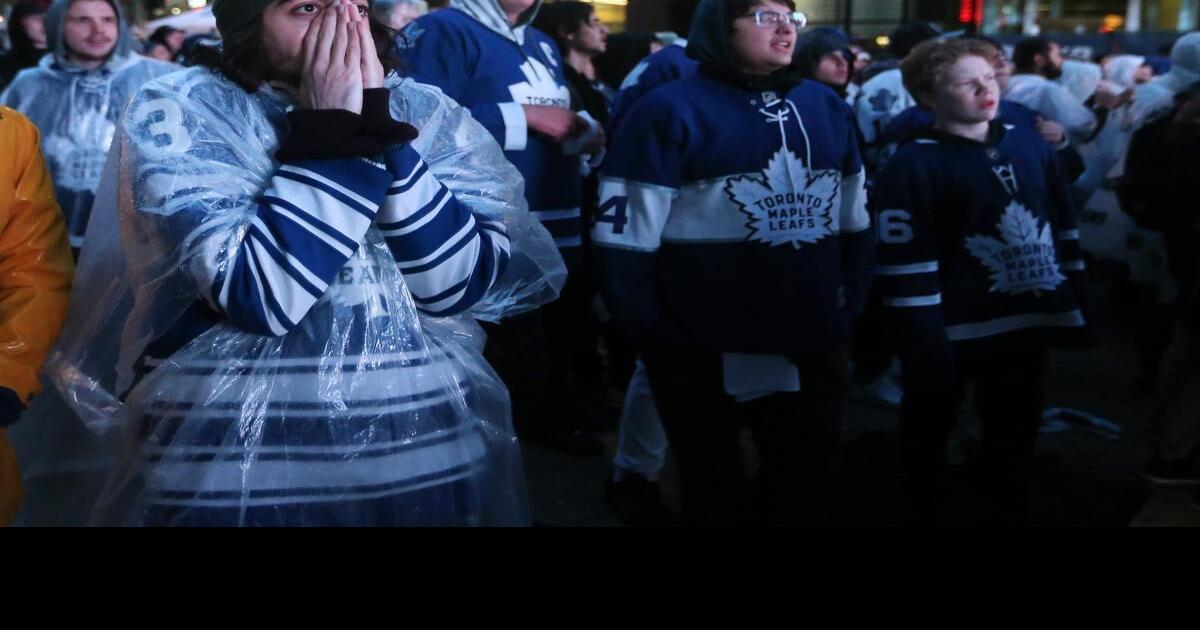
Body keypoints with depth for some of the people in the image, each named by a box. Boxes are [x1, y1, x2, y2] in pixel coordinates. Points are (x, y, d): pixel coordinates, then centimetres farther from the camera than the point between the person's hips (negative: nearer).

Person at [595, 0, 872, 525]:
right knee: (715, 486, 13)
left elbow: (854, 219, 16)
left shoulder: (826, 107, 9)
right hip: (704, 350, -5)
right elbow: (625, 235, -12)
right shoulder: (670, 111, -10)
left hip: (812, 343, 5)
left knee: (805, 474, 18)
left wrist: (849, 302, 9)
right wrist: (652, 331, -12)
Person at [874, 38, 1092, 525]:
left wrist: (1076, 309, 10)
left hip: (1024, 326, 5)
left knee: (1014, 441, 17)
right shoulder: (914, 166, -13)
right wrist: (923, 349, -19)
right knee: (928, 438, 14)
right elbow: (907, 267, -17)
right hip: (951, 335, -5)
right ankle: (925, 513, 35)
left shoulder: (1032, 147, 6)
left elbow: (1064, 231, 13)